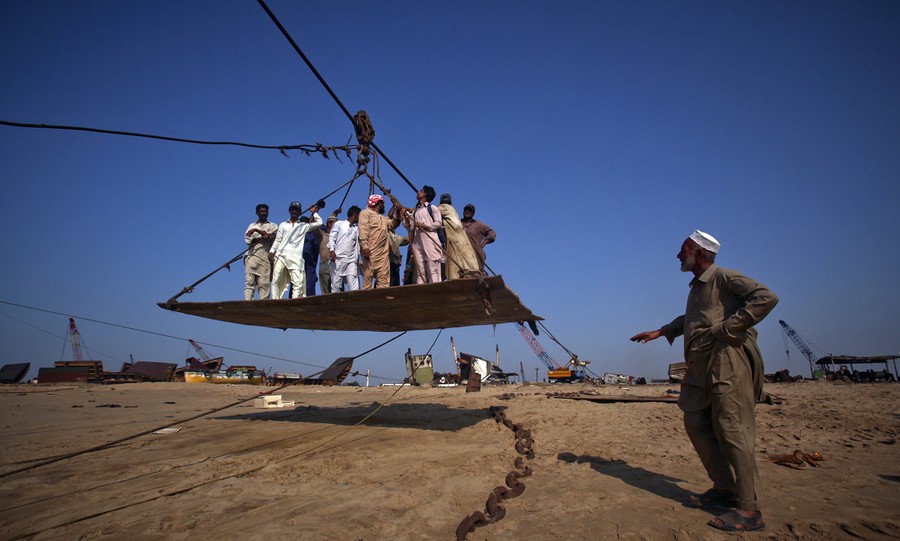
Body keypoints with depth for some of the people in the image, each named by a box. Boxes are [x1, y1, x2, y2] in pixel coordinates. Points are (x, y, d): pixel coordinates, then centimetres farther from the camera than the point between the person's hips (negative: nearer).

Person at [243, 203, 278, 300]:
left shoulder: (273, 226, 17)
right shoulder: (251, 226, 23)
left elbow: (271, 236, -4)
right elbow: (247, 239, 7)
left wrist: (257, 230, -9)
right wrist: (261, 238, -6)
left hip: (265, 257, -1)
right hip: (252, 256, 2)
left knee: (264, 283, -9)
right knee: (250, 281, -8)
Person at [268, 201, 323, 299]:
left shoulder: (304, 226, 17)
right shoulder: (283, 225, 22)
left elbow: (319, 223, 7)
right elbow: (277, 240, 16)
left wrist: (314, 212, 14)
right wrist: (272, 251, 3)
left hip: (296, 257, -1)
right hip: (281, 255, 2)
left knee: (298, 282, -14)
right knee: (276, 280, -7)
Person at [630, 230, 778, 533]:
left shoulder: (723, 278, -6)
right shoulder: (697, 286, 22)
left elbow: (766, 297, -19)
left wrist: (729, 328, -19)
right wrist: (659, 332, 32)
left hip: (727, 360, -10)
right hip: (702, 366, 10)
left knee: (731, 429, -9)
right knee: (696, 423, 9)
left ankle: (749, 510, -2)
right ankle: (723, 488, 20)